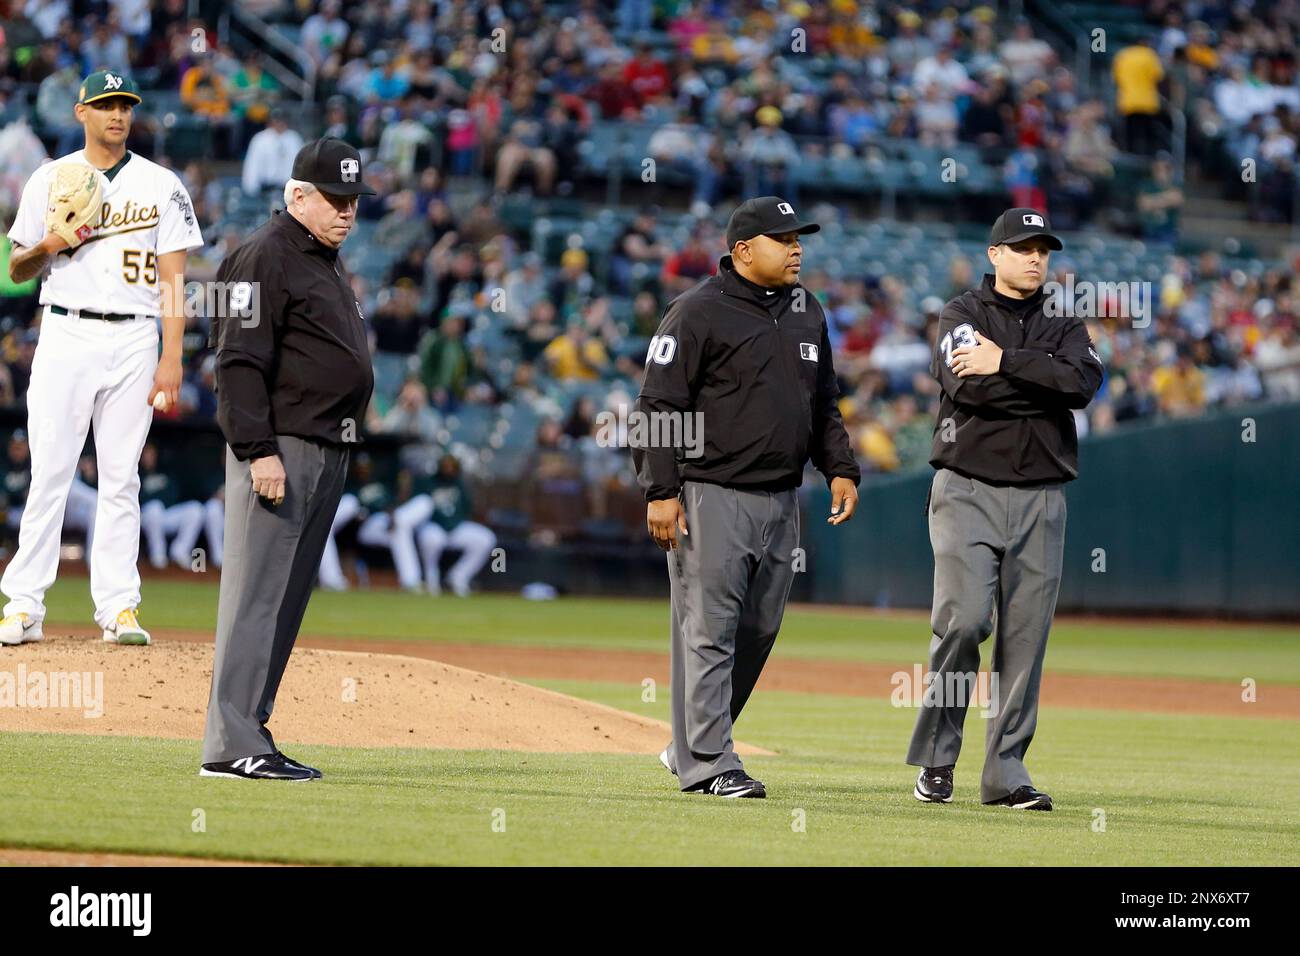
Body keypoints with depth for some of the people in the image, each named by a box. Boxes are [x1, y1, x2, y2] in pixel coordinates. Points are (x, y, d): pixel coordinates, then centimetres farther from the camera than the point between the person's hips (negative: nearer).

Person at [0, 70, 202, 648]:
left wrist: (171, 359, -6)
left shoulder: (162, 186, 7)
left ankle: (119, 606, 3)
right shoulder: (50, 181, 8)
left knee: (120, 476, 1)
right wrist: (49, 244, -11)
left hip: (133, 338, 0)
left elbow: (174, 278, 3)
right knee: (49, 471, -5)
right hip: (66, 336, 0)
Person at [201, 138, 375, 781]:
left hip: (327, 453, 10)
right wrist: (260, 451, -23)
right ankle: (232, 746, -13)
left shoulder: (328, 263, 20)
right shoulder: (266, 257, -9)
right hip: (280, 445, -10)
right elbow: (240, 361, -16)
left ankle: (249, 733, 13)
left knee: (287, 600, 10)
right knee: (256, 595, -11)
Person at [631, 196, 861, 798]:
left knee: (759, 631, 10)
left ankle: (690, 746, 23)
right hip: (711, 497, -7)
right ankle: (706, 764, -5)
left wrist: (840, 469, 10)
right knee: (709, 630, -7)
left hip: (781, 500, 7)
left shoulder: (806, 311, 15)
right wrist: (660, 492, -16)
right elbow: (659, 405, -10)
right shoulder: (698, 313, -8)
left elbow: (824, 404, 23)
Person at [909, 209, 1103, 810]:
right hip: (968, 492, -4)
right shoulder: (963, 315, 4)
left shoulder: (1064, 328, 14)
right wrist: (1048, 385, -9)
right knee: (963, 619, -17)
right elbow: (968, 385, -16)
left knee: (1026, 636, 1)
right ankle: (936, 757, -4)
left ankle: (1005, 771, 6)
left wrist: (1006, 362, -12)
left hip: (1039, 500, 4)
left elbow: (1083, 383, -8)